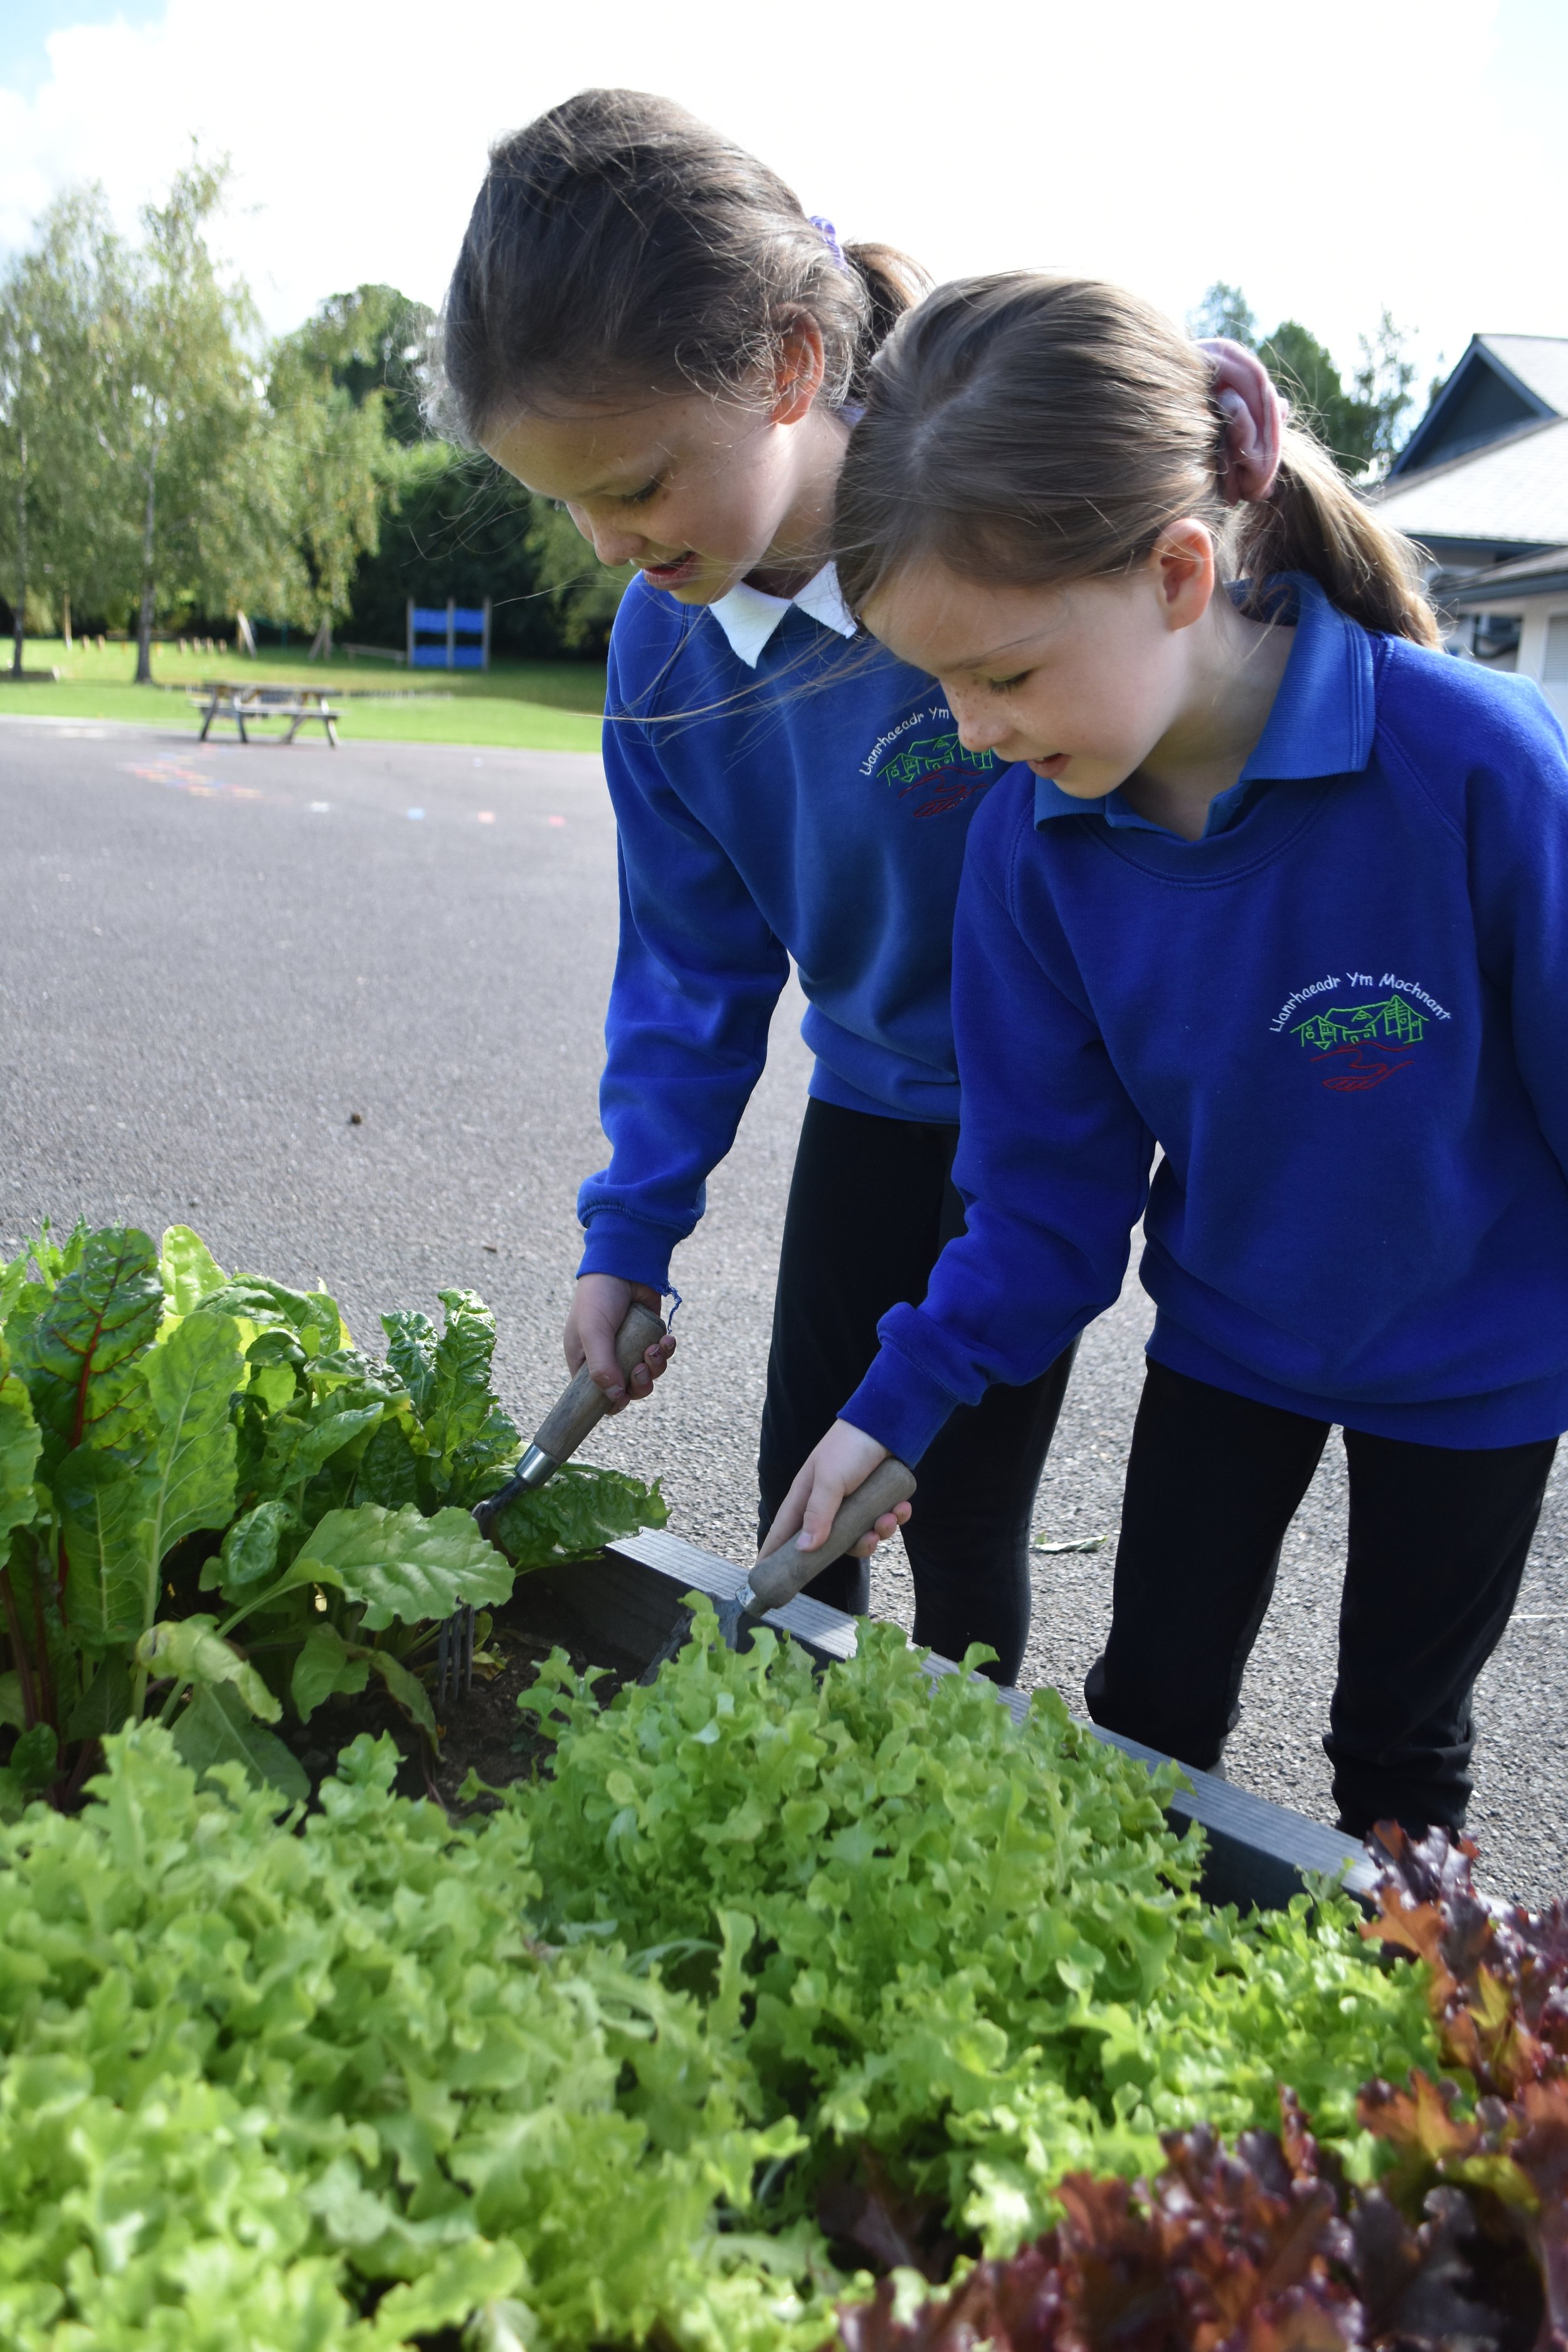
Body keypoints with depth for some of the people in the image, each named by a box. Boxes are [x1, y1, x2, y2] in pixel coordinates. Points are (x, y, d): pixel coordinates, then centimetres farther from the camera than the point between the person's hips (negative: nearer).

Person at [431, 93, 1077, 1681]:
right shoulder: (663, 644, -8)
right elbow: (693, 959, -1)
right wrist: (629, 1237, -4)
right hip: (867, 1091, 5)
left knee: (961, 1515, 4)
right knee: (800, 1480, 13)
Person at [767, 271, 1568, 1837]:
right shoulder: (1032, 838, -18)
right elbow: (1052, 1184, -10)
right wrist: (897, 1405, -17)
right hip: (1224, 1340, 3)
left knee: (1398, 1738, 18)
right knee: (1150, 1706, 15)